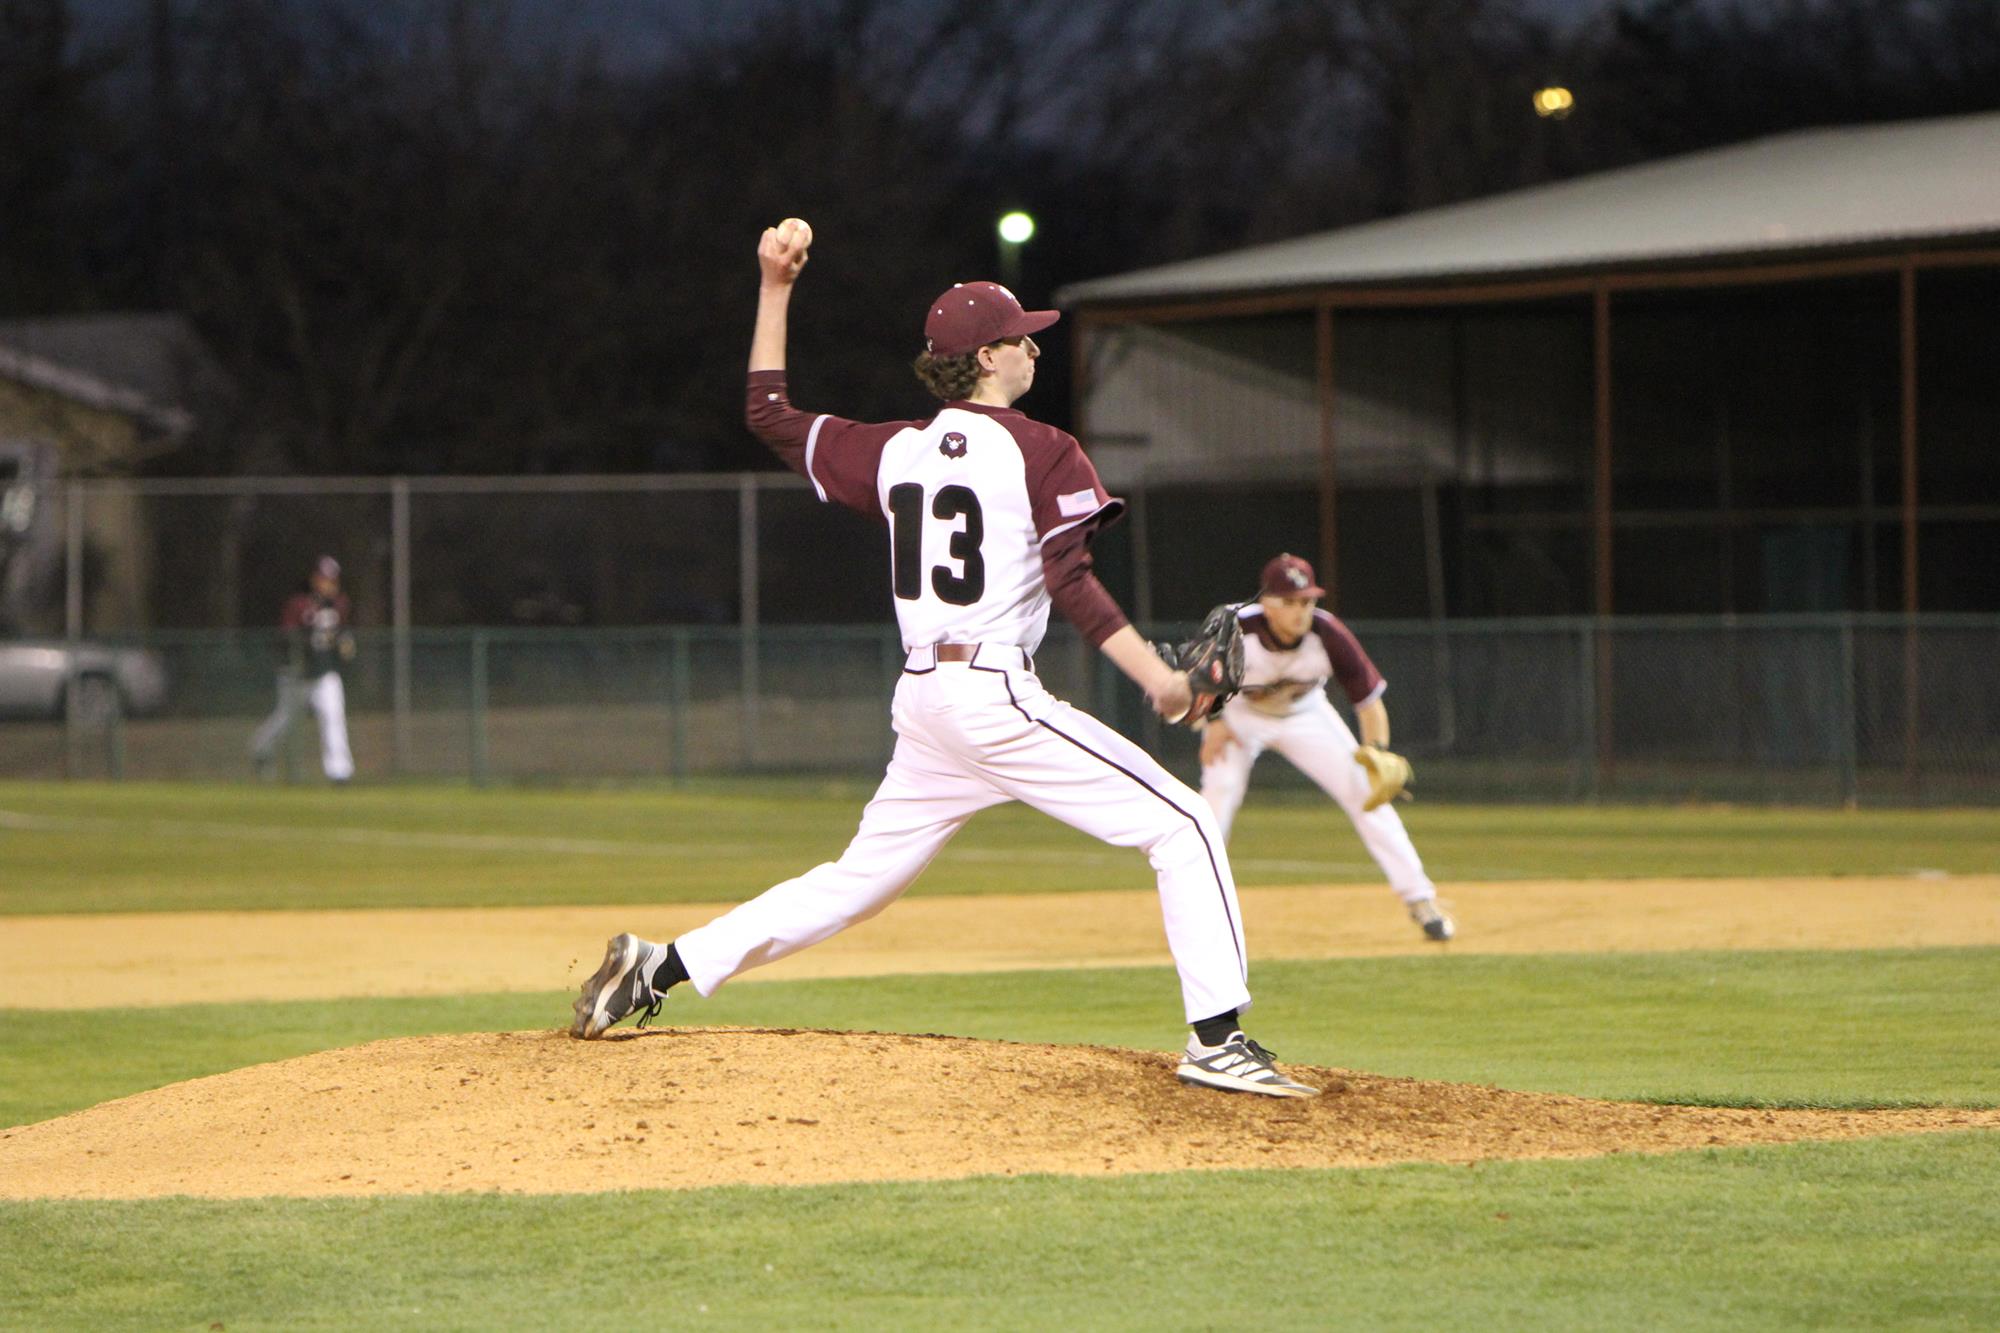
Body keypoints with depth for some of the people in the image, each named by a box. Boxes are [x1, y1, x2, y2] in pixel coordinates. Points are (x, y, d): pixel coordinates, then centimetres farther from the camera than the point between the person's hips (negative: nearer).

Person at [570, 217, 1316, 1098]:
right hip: (997, 696, -7)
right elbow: (1071, 584, -15)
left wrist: (774, 290, 26)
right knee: (1182, 827, -4)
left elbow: (770, 416, 22)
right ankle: (1217, 1041, -14)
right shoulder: (1039, 452, -5)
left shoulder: (897, 451, 12)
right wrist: (1156, 678, -17)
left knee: (857, 879, 19)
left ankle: (660, 968, 13)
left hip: (921, 701, 7)